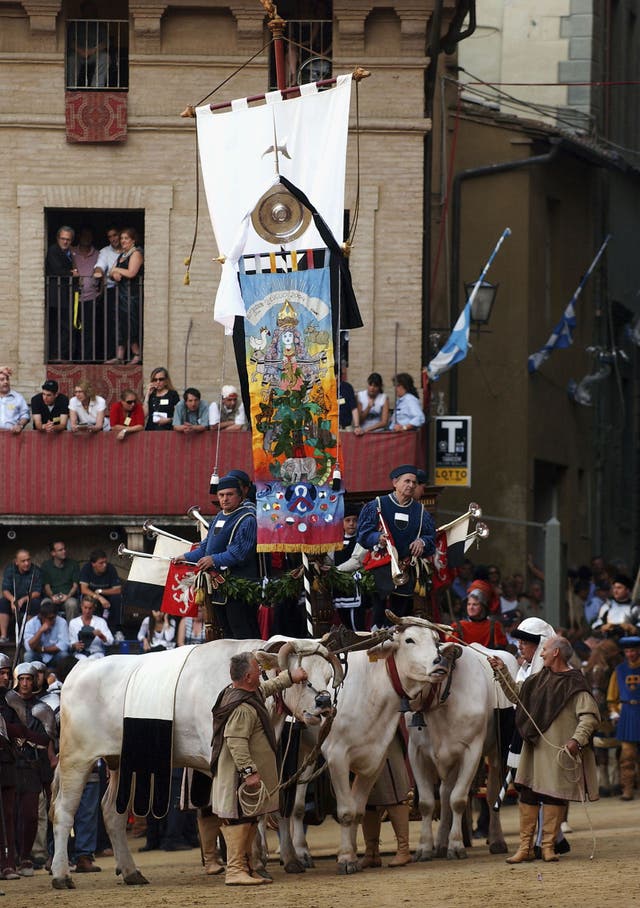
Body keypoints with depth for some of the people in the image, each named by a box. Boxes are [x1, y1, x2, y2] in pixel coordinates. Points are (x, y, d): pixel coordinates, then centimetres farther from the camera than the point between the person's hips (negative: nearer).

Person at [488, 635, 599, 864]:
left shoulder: (574, 683, -9)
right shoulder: (540, 678, 13)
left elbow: (590, 717, -14)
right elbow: (516, 695, 25)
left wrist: (577, 740, -27)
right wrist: (502, 671, 18)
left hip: (558, 750, -7)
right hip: (534, 747, 7)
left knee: (555, 796, -1)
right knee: (528, 794, 5)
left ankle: (549, 846, 8)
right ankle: (525, 847, 9)